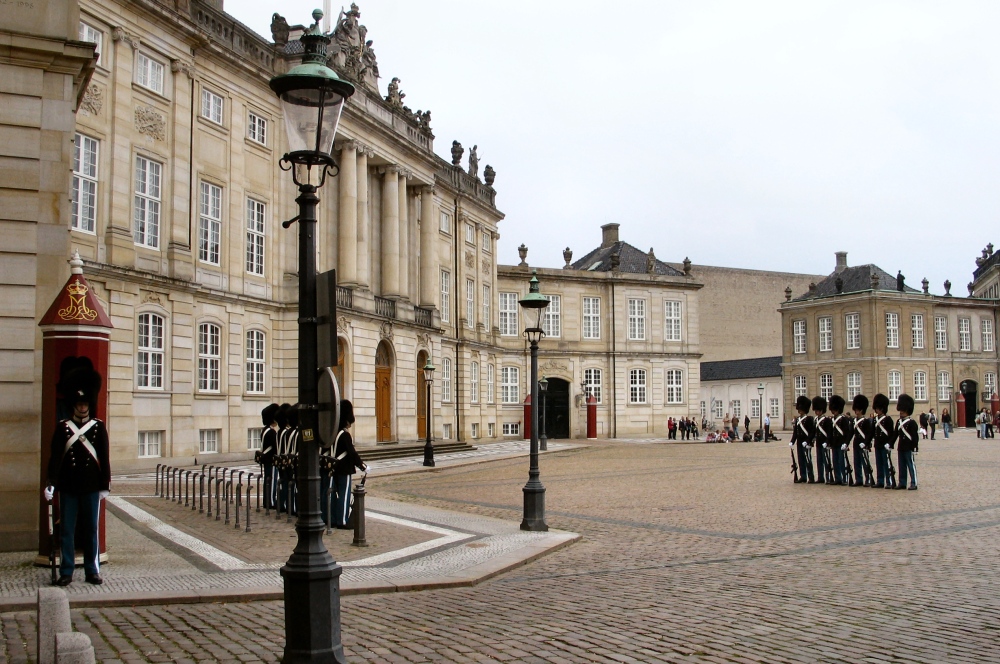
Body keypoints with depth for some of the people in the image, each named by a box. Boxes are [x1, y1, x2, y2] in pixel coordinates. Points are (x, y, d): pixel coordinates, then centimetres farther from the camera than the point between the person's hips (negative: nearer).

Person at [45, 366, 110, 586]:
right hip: (68, 488, 0)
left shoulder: (99, 427, 3)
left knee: (91, 530, 7)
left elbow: (104, 458, 3)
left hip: (91, 488, 0)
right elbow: (55, 456, -3)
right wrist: (51, 483, -11)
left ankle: (93, 571, 15)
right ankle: (66, 572, 13)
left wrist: (105, 486, 0)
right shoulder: (62, 427, 1)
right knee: (67, 531, 4)